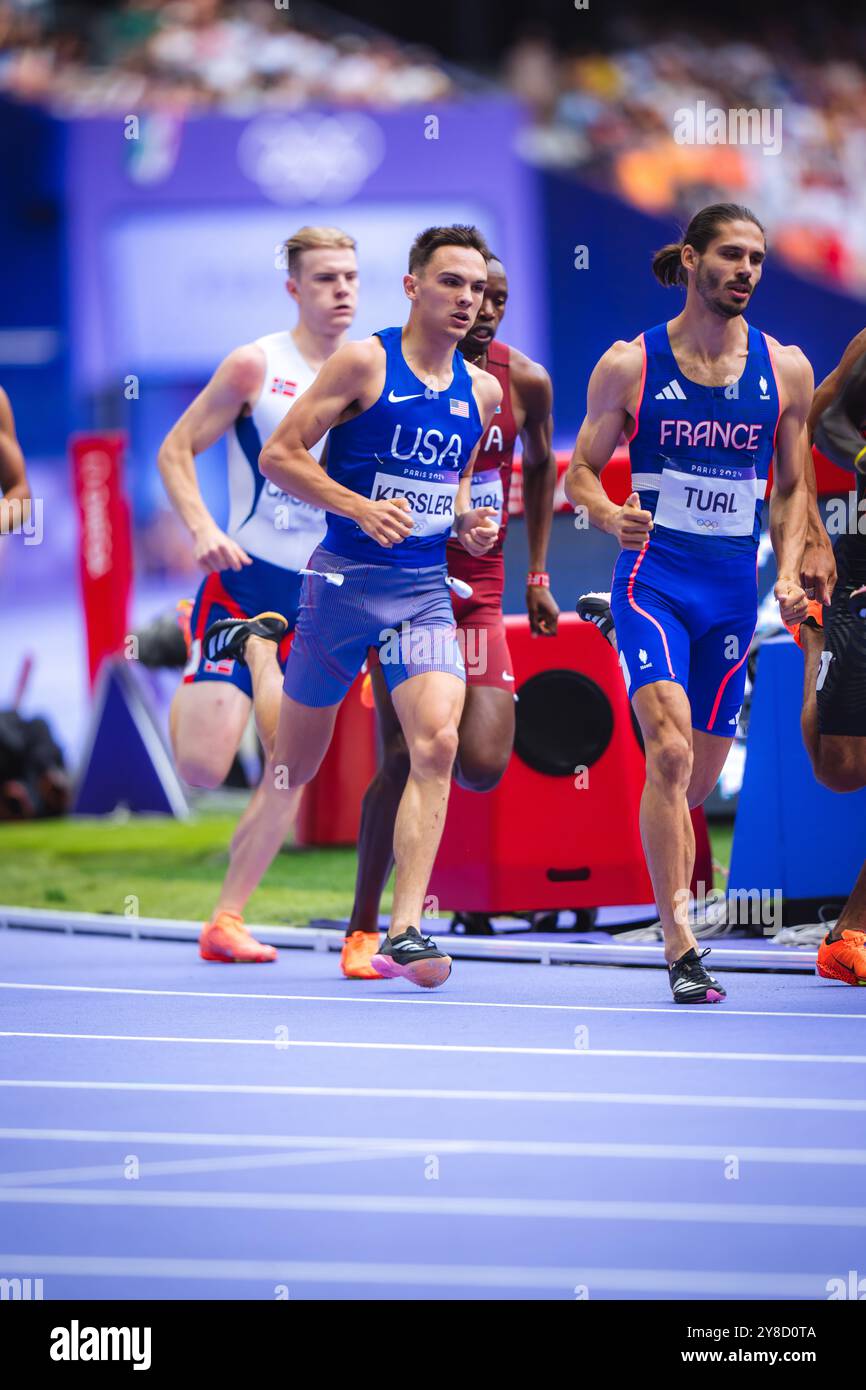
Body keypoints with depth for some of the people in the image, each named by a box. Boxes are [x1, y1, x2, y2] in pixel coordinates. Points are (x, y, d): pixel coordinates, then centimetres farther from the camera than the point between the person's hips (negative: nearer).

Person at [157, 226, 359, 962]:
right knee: (203, 765, -12)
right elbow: (176, 450, -2)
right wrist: (204, 530, -17)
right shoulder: (255, 366, -5)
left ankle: (227, 920, 7)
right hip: (244, 581, -4)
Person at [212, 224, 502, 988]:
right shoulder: (364, 363, -8)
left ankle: (404, 931, -19)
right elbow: (279, 454, -9)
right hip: (345, 580, -4)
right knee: (294, 764, 7)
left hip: (426, 592, 4)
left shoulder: (482, 392, 9)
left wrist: (467, 522, 4)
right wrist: (361, 508, -21)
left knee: (437, 743, -18)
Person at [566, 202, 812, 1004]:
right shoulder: (630, 364, -2)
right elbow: (582, 468, 4)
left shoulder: (785, 369, 5)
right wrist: (610, 516, -18)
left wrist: (788, 573, -2)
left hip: (734, 591, 4)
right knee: (671, 752, -21)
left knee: (700, 778, 12)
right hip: (654, 577, -4)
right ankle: (680, 946, -21)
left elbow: (792, 487, 12)